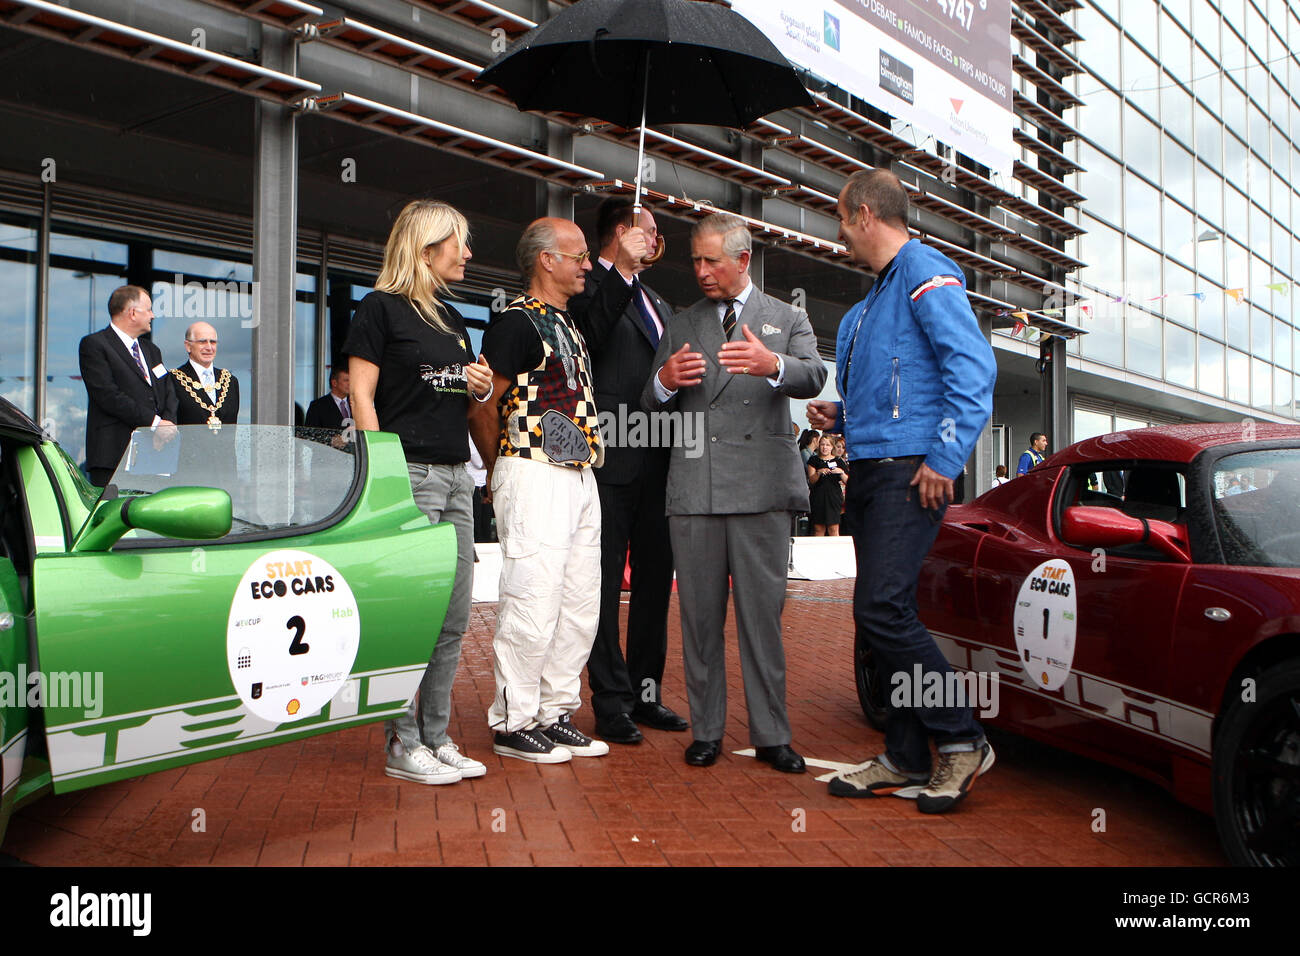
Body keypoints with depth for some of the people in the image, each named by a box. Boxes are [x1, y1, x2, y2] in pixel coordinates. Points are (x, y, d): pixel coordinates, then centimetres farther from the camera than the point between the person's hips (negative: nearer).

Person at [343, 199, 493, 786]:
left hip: (455, 474, 8)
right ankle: (402, 744, 6)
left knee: (454, 617, 7)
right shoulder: (381, 309, -2)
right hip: (410, 473, -8)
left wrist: (481, 390, 5)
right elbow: (361, 394, -7)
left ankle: (436, 736, 17)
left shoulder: (451, 319, 21)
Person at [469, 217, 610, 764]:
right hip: (535, 478, -9)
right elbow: (481, 407, -10)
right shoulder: (515, 322, -8)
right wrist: (504, 473, 1)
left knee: (580, 605, 10)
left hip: (579, 478, 9)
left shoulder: (567, 324, 20)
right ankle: (513, 724, 7)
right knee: (532, 602, -6)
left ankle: (555, 714, 21)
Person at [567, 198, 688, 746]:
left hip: (658, 459, 8)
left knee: (655, 578, 12)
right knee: (605, 582, -1)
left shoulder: (655, 301, 24)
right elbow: (589, 340, -21)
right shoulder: (591, 288, -1)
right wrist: (622, 271, -23)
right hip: (612, 458, -8)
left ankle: (646, 693, 23)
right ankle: (611, 701, 6)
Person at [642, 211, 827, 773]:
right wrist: (664, 381, -9)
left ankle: (770, 735, 8)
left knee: (763, 615, -2)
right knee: (700, 616, 5)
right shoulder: (680, 326, 19)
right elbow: (651, 408, 14)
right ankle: (706, 730, 16)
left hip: (760, 488, -2)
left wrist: (773, 365, -27)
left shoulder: (787, 320, 14)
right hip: (693, 489, 2)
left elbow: (814, 376, -5)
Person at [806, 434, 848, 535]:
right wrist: (819, 472, -16)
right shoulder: (814, 460, 10)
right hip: (818, 497, 1)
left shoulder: (839, 461, 10)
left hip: (834, 497, 0)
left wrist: (842, 472, -13)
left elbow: (847, 481, 6)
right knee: (819, 529, -2)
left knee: (833, 528, -8)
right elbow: (811, 480, 1)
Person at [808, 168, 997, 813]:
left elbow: (973, 367, -17)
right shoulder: (875, 297, 22)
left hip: (908, 472, -10)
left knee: (882, 609, -16)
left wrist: (944, 460, -21)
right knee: (885, 615, 9)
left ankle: (961, 741, 0)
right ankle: (906, 760, 17)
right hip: (868, 470, 10)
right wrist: (839, 416, 14)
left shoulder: (925, 271, -7)